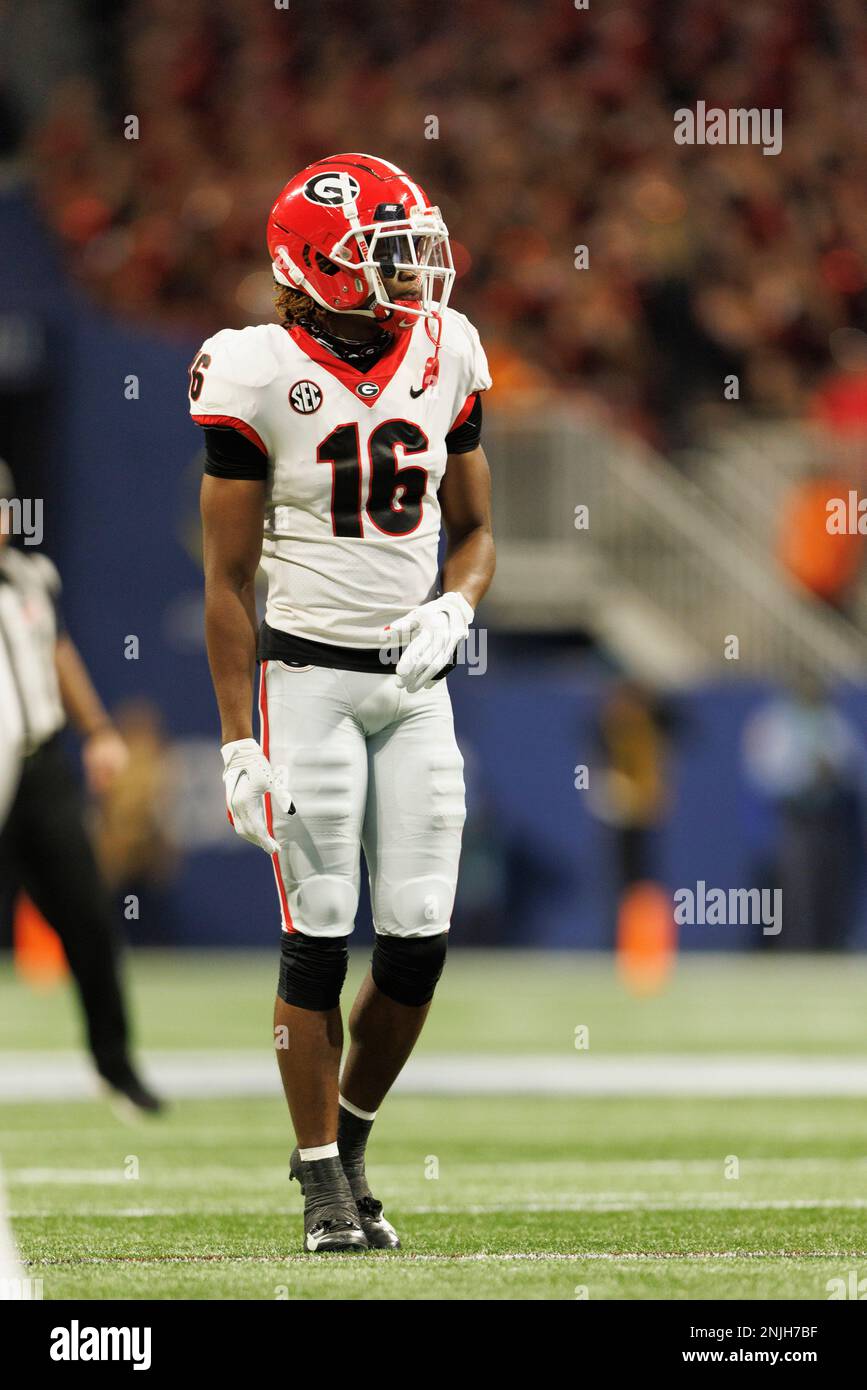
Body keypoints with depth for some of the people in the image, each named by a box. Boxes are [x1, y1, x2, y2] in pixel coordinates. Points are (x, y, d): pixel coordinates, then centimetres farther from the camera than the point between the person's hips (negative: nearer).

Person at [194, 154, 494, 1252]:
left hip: (415, 683, 4)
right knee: (318, 942, -4)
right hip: (309, 676, -4)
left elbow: (474, 530, 16)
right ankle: (325, 1188, 8)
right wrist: (239, 743, -9)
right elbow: (227, 578, -5)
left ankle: (346, 1137, 22)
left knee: (419, 943, 0)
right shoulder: (259, 376, -9)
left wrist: (452, 609, -6)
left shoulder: (445, 357, 4)